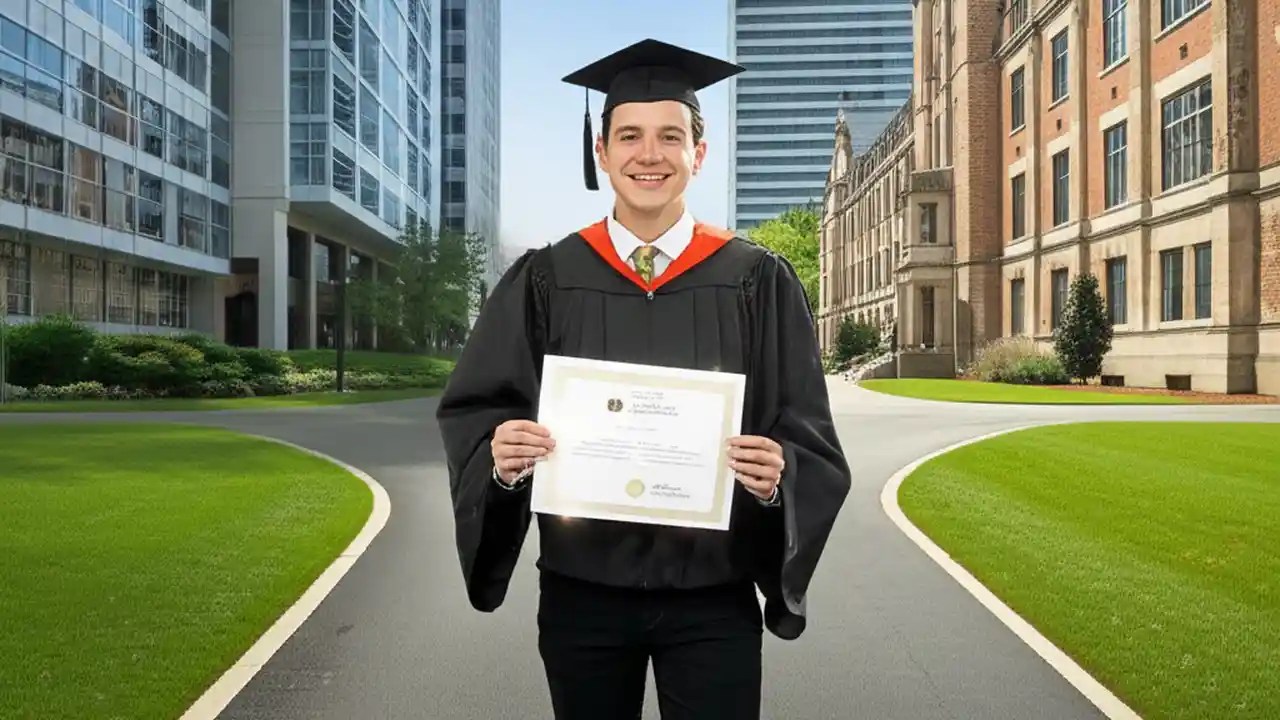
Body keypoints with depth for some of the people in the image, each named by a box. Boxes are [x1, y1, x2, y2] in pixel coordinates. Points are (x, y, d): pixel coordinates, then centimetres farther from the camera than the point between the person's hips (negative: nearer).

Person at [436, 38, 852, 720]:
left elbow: (810, 442, -2)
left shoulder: (757, 282, -2)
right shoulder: (545, 280, 0)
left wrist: (776, 475, -23)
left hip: (712, 595, -1)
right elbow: (473, 413, 1)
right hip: (581, 592, 1)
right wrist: (499, 454, -20)